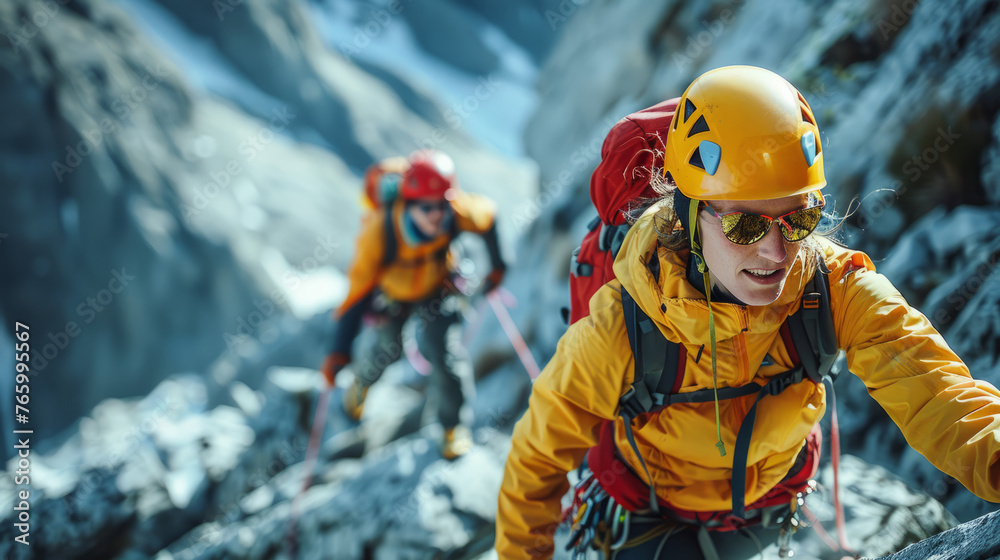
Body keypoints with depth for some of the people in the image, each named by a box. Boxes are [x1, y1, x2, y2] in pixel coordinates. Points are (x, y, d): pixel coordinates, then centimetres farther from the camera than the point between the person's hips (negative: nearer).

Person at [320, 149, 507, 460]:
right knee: (388, 349, 19)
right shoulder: (378, 231, -41)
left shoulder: (460, 212, -35)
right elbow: (358, 288, -34)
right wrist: (339, 351, -34)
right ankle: (362, 380, 58)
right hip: (391, 292, -1)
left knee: (446, 353, -8)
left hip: (437, 287, 1)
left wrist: (497, 265, 2)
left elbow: (488, 215, -10)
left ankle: (453, 424, 21)